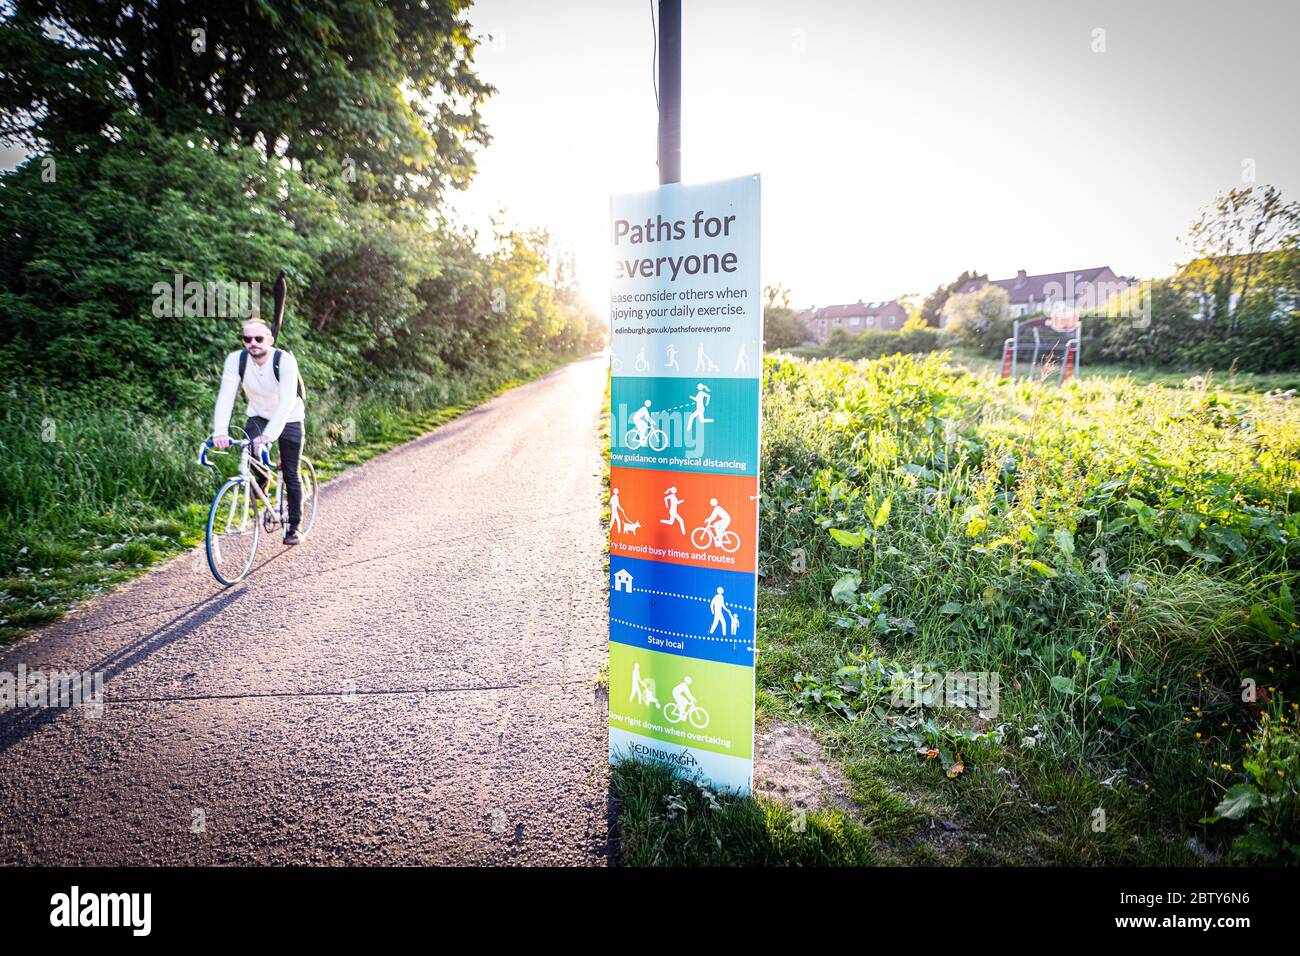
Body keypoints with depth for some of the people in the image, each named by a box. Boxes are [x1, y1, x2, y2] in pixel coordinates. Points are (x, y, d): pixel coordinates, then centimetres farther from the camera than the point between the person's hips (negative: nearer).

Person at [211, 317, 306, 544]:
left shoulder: (285, 361, -29)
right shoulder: (235, 360, -18)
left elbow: (286, 403, -38)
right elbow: (226, 396, -26)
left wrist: (268, 435, -49)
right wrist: (220, 431, -41)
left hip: (289, 419, -2)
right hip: (258, 416, 3)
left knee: (290, 474, -1)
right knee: (253, 454, -25)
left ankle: (294, 526, 13)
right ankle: (261, 481, 10)